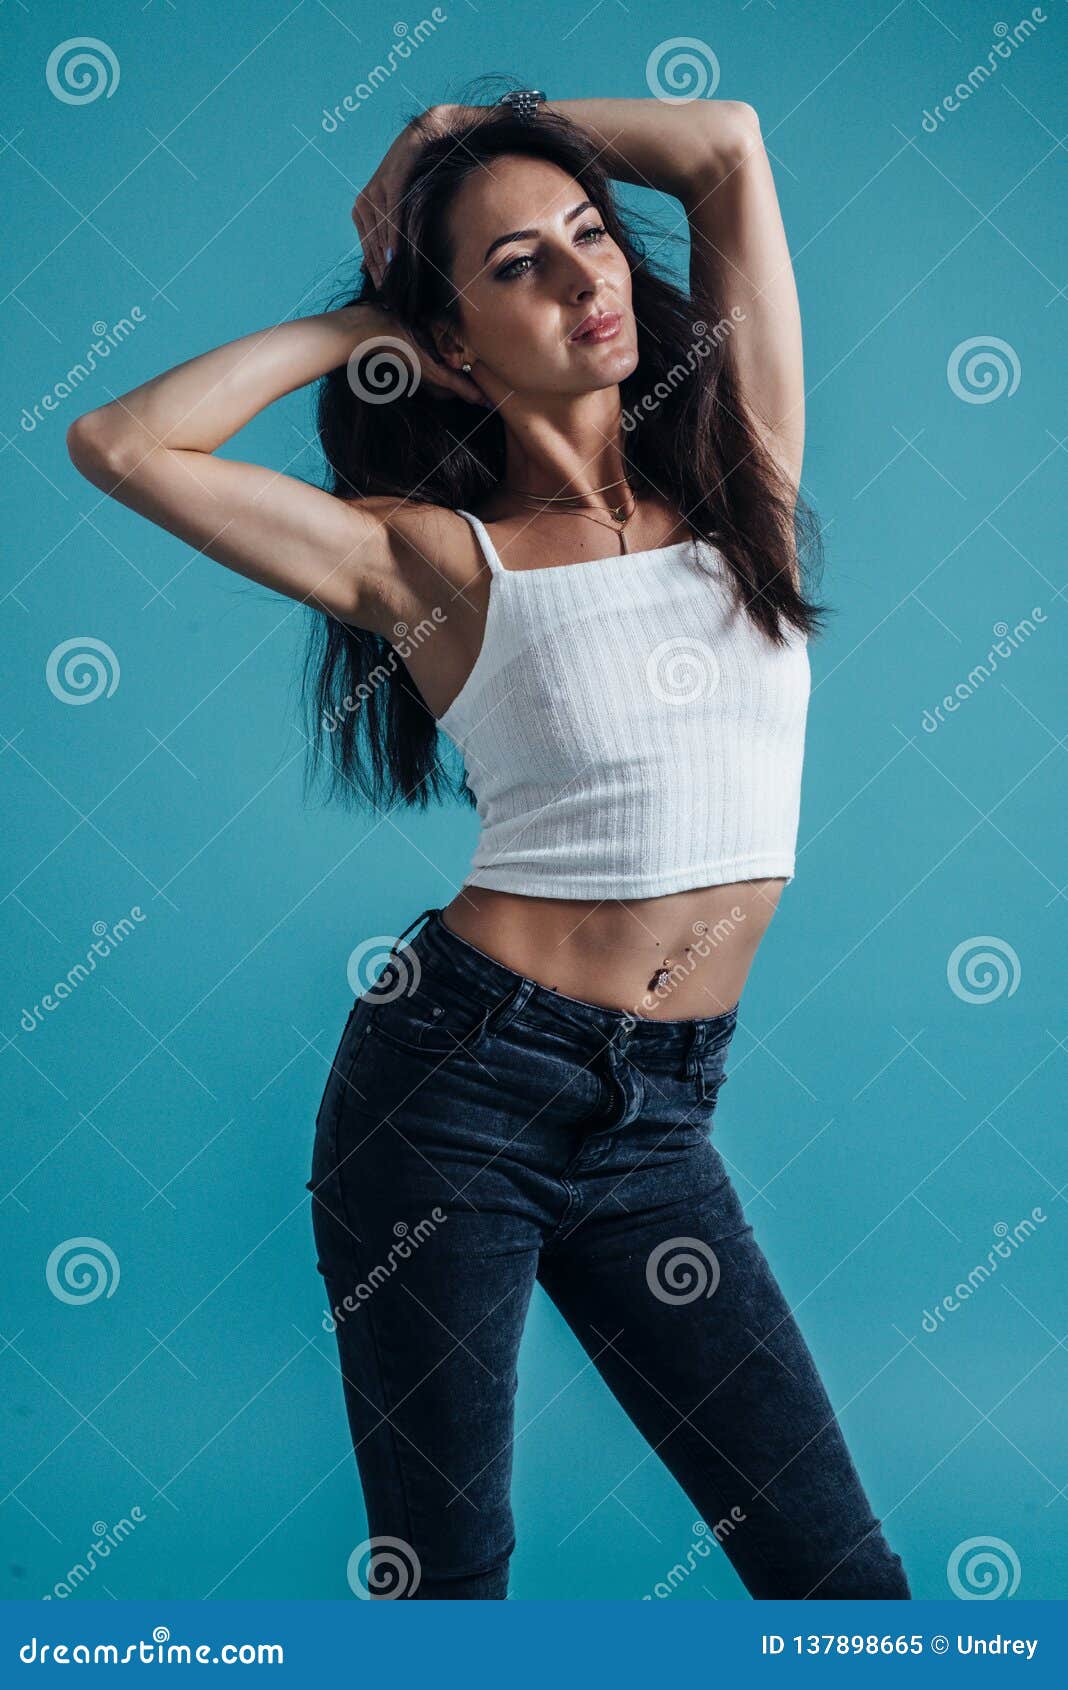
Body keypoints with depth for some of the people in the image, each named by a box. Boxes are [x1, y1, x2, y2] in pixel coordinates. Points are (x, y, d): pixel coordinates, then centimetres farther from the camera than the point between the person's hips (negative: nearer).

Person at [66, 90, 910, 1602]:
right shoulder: (438, 558, -3)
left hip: (659, 1125, 3)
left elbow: (731, 145, 5)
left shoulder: (741, 475, 6)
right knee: (446, 1575, 9)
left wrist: (468, 130, 11)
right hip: (459, 1082, -3)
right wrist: (361, 324, 1)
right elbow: (120, 444, -10)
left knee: (844, 1581, 5)